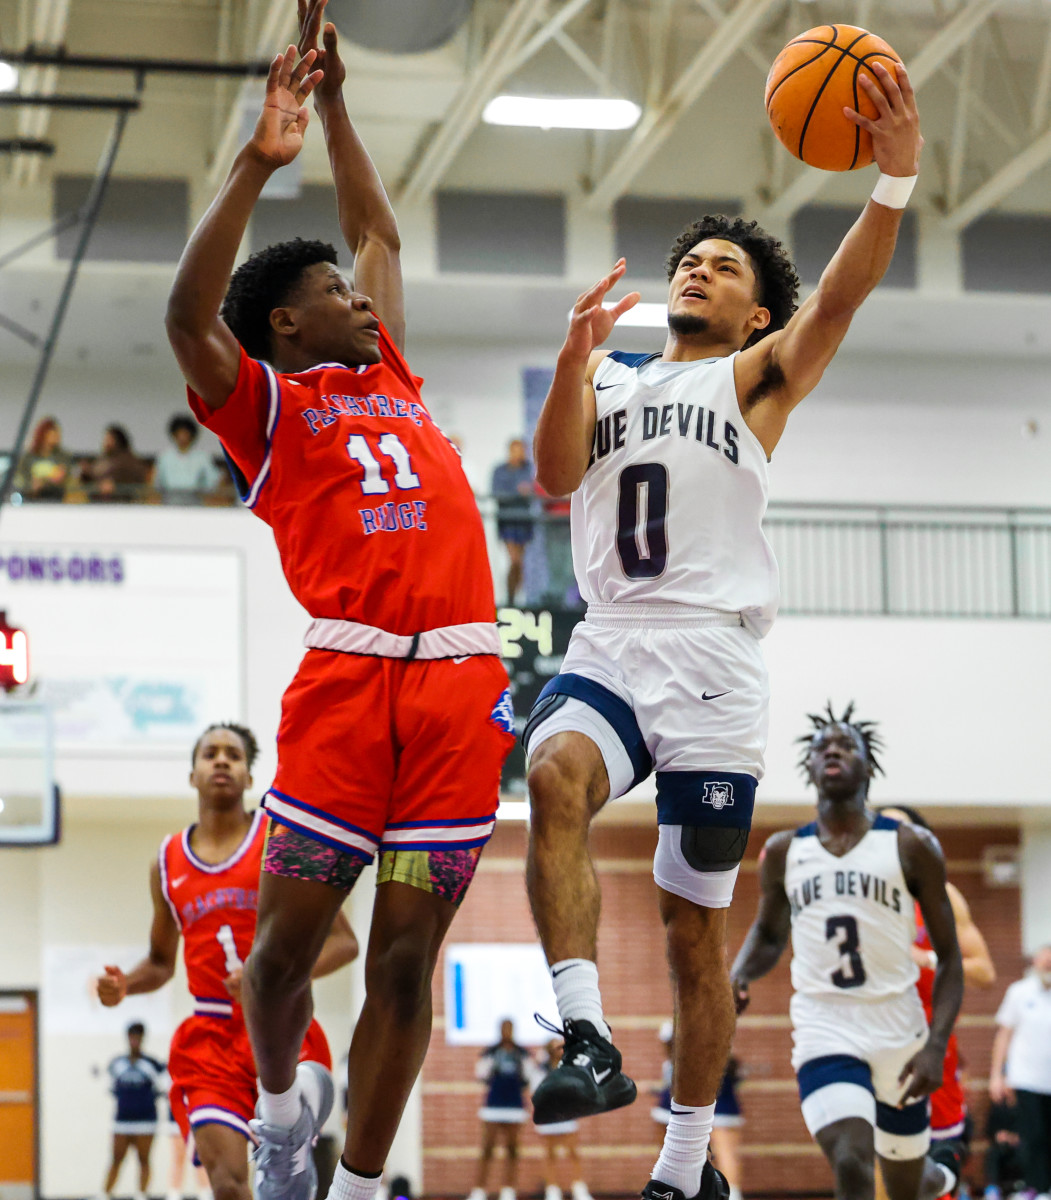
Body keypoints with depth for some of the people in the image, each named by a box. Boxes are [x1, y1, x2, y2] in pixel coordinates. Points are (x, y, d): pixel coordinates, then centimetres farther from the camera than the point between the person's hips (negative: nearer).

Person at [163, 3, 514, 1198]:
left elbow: (379, 230, 37)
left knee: (404, 954, 2)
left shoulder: (390, 376, 25)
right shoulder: (264, 404, 9)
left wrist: (334, 103, 33)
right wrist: (258, 160, -15)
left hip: (462, 681, 4)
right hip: (347, 674, -4)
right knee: (288, 934, -1)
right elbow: (189, 315, -11)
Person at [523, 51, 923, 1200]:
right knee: (555, 776, -33)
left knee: (695, 923, 2)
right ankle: (589, 1042, -39)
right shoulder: (608, 374, 23)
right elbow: (555, 477, 5)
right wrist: (575, 354, -11)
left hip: (712, 660, -2)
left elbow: (839, 296, -7)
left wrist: (896, 176, -24)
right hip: (608, 643, 2)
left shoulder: (758, 375, 13)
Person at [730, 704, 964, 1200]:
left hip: (898, 1029, 0)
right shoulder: (783, 852, 5)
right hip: (824, 1028, 0)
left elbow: (949, 957, 1)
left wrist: (937, 1045, -12)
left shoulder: (911, 846, -1)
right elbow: (768, 934, 21)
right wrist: (737, 980, -2)